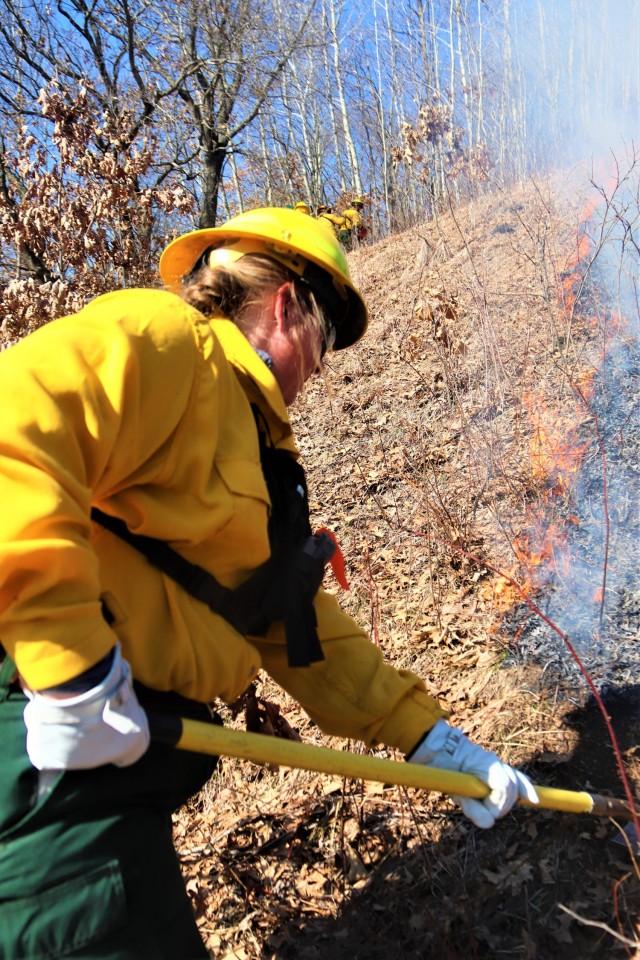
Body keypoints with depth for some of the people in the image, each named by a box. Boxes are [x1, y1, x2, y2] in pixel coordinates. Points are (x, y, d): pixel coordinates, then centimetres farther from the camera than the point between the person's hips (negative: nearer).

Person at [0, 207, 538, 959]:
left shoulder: (256, 456, 19)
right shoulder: (162, 339, -9)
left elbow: (305, 629, 21)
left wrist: (434, 739, 20)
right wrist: (72, 667, -26)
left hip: (126, 746, 10)